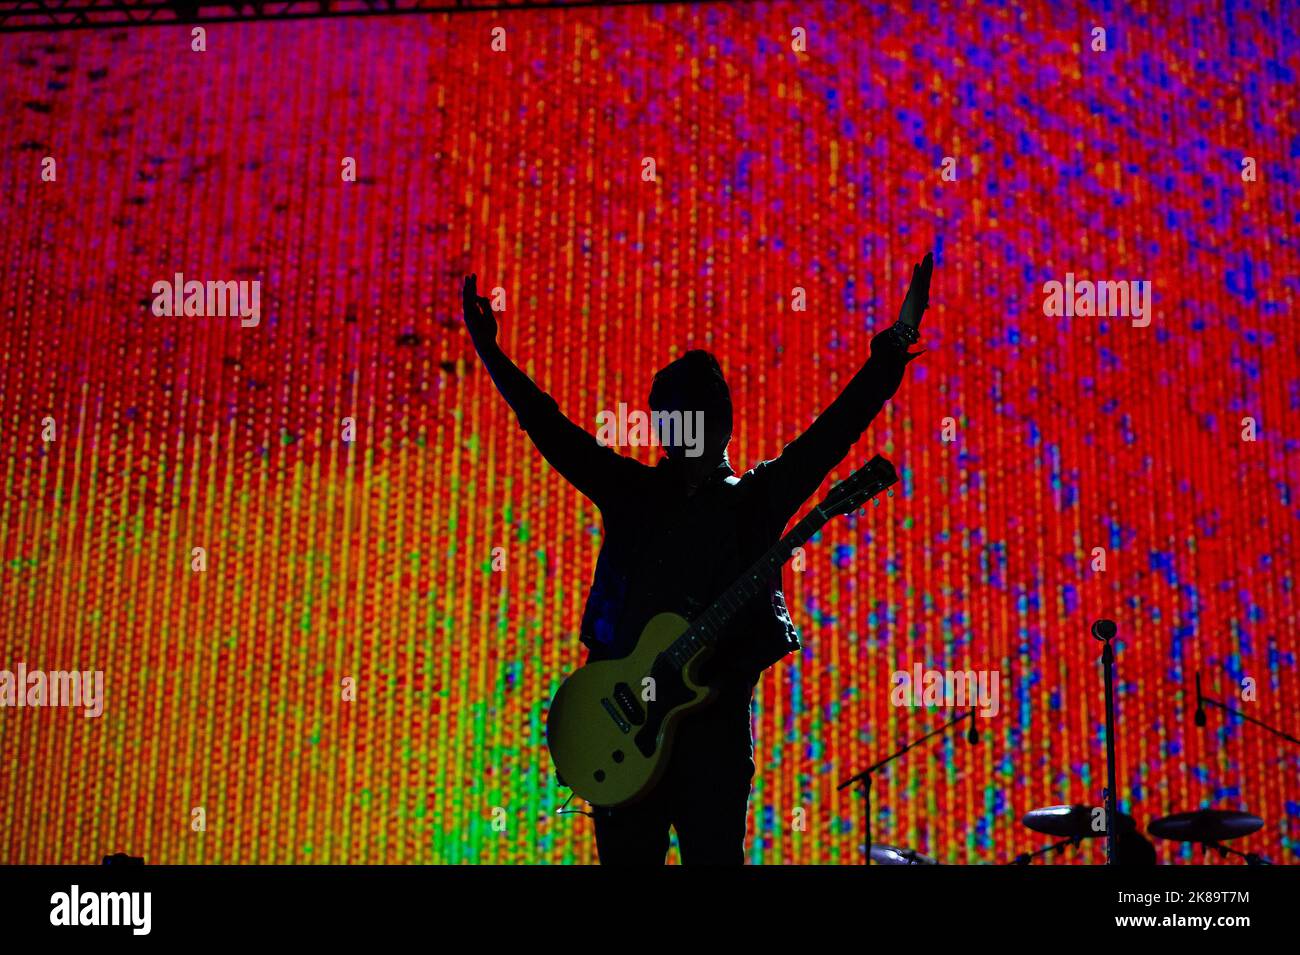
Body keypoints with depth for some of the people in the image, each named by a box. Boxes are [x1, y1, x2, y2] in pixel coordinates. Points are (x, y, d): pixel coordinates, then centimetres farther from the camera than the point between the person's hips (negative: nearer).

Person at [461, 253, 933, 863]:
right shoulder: (631, 491, 10)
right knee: (626, 854, 7)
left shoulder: (755, 499, 7)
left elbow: (837, 428, 0)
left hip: (715, 722, -1)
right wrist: (491, 355, -3)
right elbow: (550, 428, 4)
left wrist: (897, 344, -6)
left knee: (715, 853, 2)